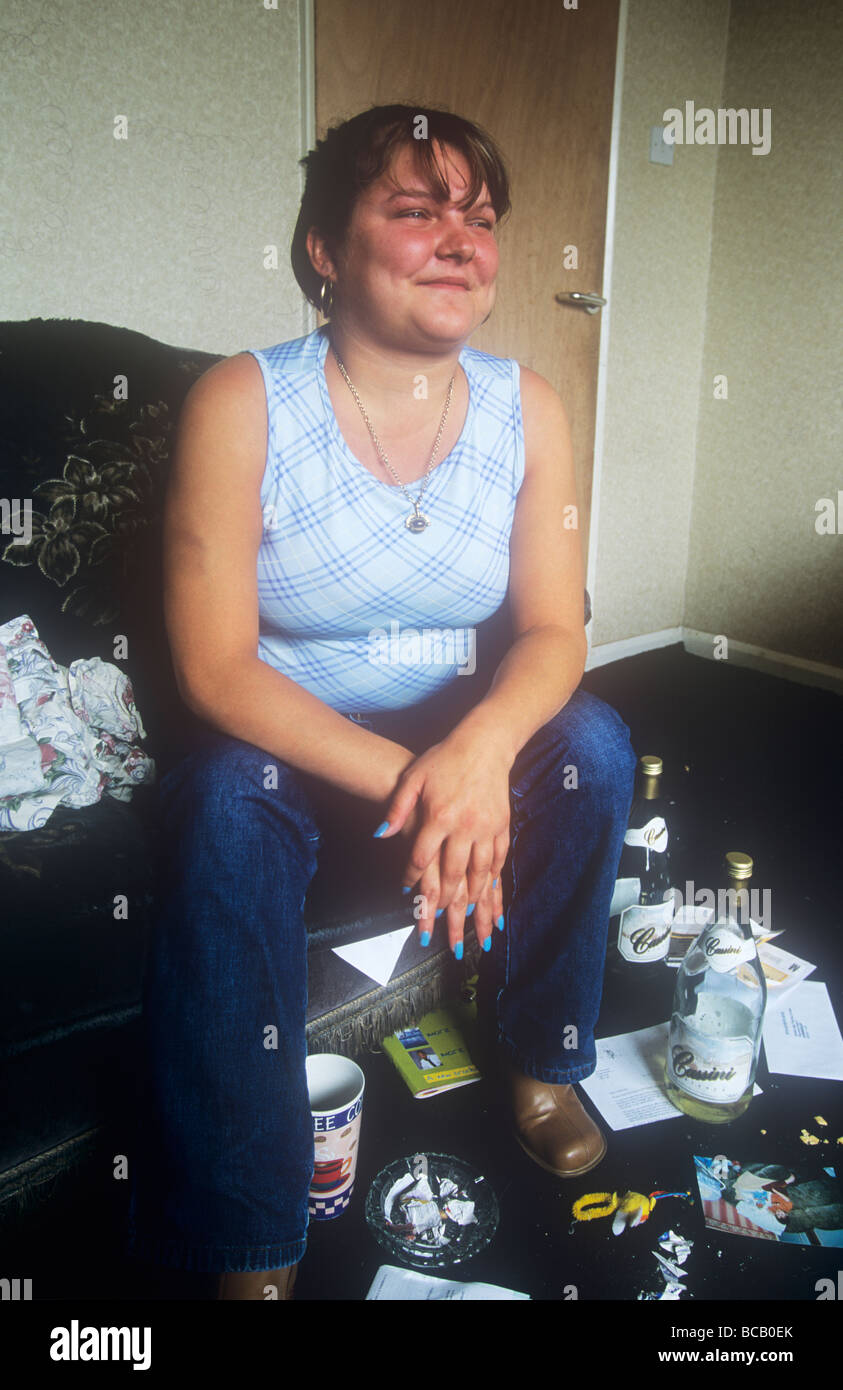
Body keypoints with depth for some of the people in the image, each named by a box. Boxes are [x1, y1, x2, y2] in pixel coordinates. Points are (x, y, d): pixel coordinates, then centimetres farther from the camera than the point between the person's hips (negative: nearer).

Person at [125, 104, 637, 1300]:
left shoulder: (526, 408, -6)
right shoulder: (243, 404, -18)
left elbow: (554, 630, -8)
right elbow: (216, 665, -21)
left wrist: (479, 750, -31)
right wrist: (404, 784, -33)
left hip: (462, 723, 4)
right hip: (279, 730, -3)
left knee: (593, 741, -22)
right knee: (231, 802, -33)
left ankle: (544, 1059, 3)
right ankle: (249, 1245, -19)